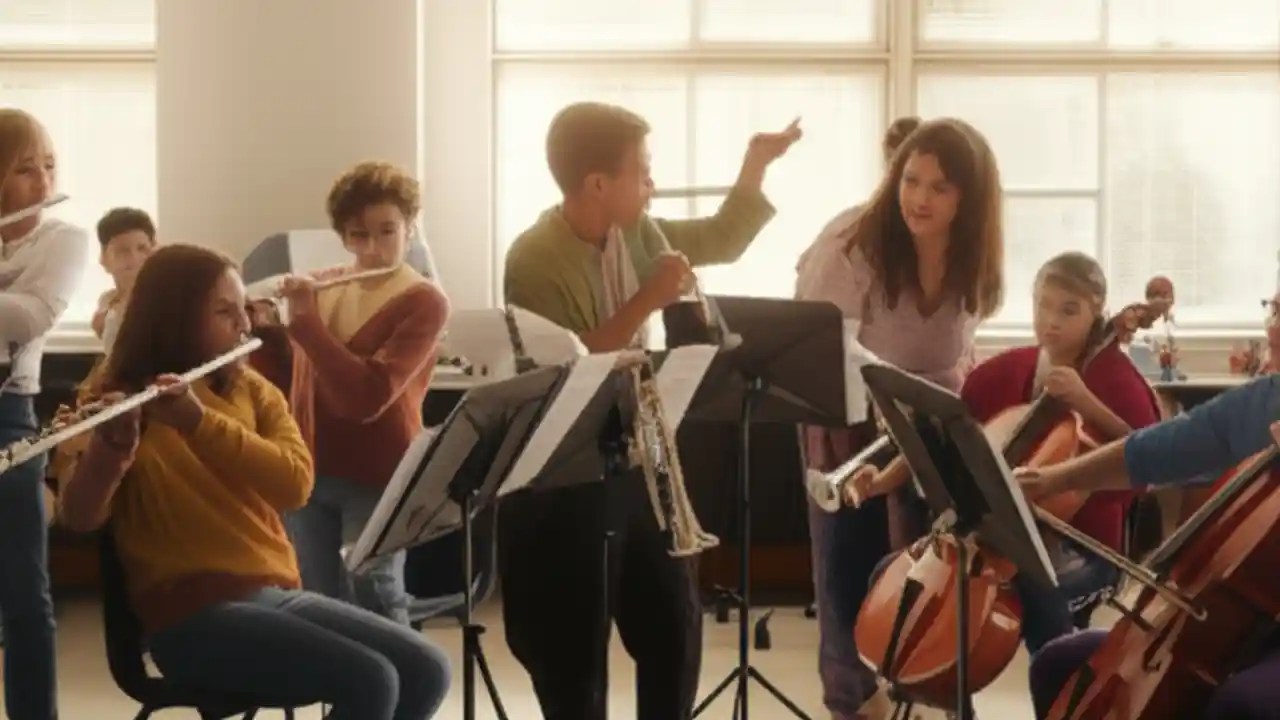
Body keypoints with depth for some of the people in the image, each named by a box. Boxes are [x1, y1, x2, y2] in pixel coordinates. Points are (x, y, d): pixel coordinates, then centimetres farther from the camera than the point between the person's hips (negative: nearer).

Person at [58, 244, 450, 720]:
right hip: (193, 614, -6)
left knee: (425, 672, -5)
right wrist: (109, 449, -41)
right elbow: (79, 517, -19)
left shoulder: (252, 390, 12)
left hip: (275, 593, 6)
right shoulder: (119, 402, -3)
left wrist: (200, 421, -23)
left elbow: (296, 484, -8)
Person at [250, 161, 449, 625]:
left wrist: (304, 321, -22)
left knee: (374, 607, -2)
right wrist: (260, 327, -4)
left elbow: (366, 397, -23)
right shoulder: (320, 287, 8)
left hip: (377, 479, -6)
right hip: (308, 472, 6)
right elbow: (284, 380, 14)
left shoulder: (423, 303, -10)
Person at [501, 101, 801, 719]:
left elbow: (722, 241, 21)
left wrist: (757, 163, 12)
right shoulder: (535, 261, -20)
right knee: (573, 648, 3)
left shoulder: (637, 234, 4)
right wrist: (647, 301, -26)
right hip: (562, 481, -8)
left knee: (675, 624, 14)